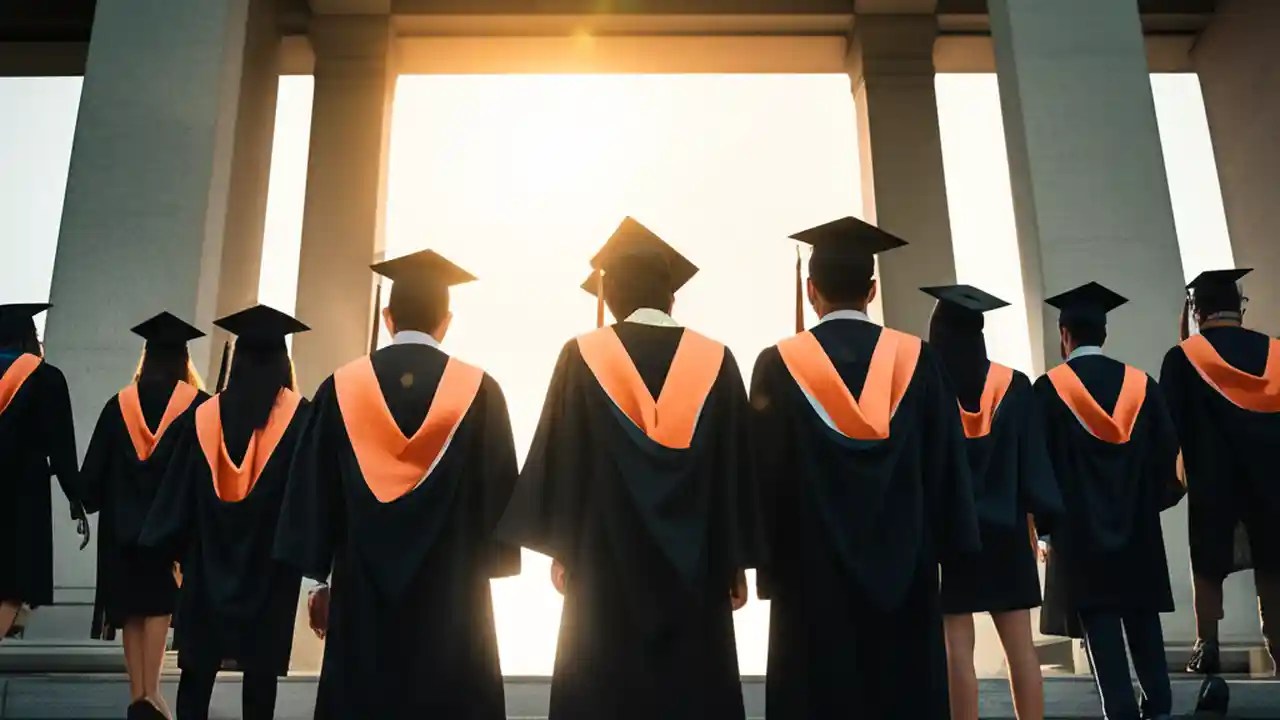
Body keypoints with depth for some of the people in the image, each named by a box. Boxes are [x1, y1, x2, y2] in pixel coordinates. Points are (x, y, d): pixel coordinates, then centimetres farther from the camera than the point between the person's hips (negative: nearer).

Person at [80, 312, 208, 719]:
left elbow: (95, 467, 6)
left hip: (123, 518, 2)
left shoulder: (120, 404, 4)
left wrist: (90, 504, 16)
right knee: (158, 603, 1)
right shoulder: (199, 404, -2)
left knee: (131, 605, 9)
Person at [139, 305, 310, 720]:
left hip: (208, 562, 3)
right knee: (260, 672, 3)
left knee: (199, 667, 10)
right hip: (269, 566, -2)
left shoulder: (205, 415, 2)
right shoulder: (299, 417, -6)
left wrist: (172, 550, 11)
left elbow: (178, 489, 4)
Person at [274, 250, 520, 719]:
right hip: (453, 595, -1)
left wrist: (319, 578, 10)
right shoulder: (479, 391, -3)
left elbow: (313, 494, 3)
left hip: (362, 592, 1)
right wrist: (486, 567, 9)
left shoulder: (342, 389, 1)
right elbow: (499, 493, -1)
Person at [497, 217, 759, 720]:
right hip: (695, 572, 1)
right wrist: (736, 562, 9)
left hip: (606, 567, -1)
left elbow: (558, 460, -2)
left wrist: (561, 549, 7)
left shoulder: (583, 357, -3)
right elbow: (738, 468, 2)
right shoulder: (714, 360, 0)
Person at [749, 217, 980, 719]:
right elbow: (948, 463, 1)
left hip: (812, 572, -1)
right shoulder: (917, 359, 0)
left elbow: (766, 470, -4)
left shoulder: (778, 365, -5)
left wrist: (771, 563, 2)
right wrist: (941, 547, 8)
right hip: (901, 567, 2)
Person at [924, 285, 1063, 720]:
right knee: (1019, 643, 7)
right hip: (1004, 528, 3)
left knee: (958, 647, 0)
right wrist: (1042, 520, 5)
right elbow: (1034, 457, 1)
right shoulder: (1012, 385, 2)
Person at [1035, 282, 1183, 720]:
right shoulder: (1140, 383, 3)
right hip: (1137, 522, 4)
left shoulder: (1049, 388, -7)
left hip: (1079, 525, -4)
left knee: (1099, 620, -1)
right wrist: (1152, 501, 19)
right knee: (1142, 616, 14)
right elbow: (1168, 453, 5)